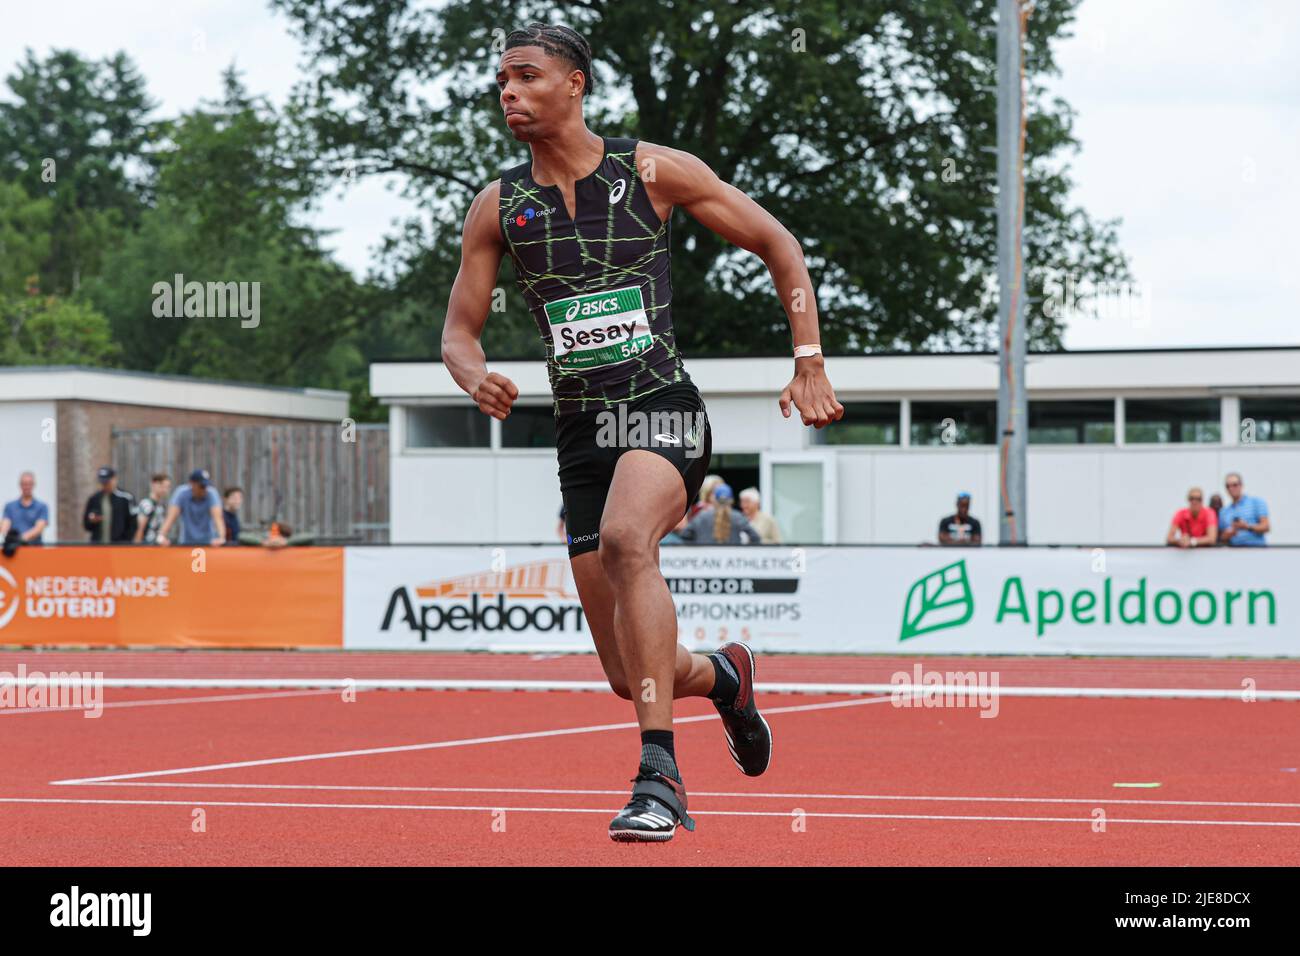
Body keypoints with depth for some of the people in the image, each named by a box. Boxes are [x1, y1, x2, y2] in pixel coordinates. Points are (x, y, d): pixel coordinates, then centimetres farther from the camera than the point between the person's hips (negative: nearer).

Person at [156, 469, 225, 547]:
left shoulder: (211, 494, -15)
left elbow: (217, 517, -29)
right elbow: (171, 517, -23)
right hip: (187, 542, 0)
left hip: (208, 543, 0)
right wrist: (162, 536, -41)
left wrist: (221, 538, -48)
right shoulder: (182, 493, -13)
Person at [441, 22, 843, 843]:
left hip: (664, 407, -4)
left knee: (625, 541, -37)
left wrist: (810, 364, 0)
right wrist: (477, 378, -12)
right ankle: (722, 675, 40)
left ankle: (660, 775, -35)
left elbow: (778, 245, 7)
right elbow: (459, 331, 12)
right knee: (629, 675, 3)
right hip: (580, 432, 4)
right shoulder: (499, 207, 7)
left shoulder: (654, 170, -1)